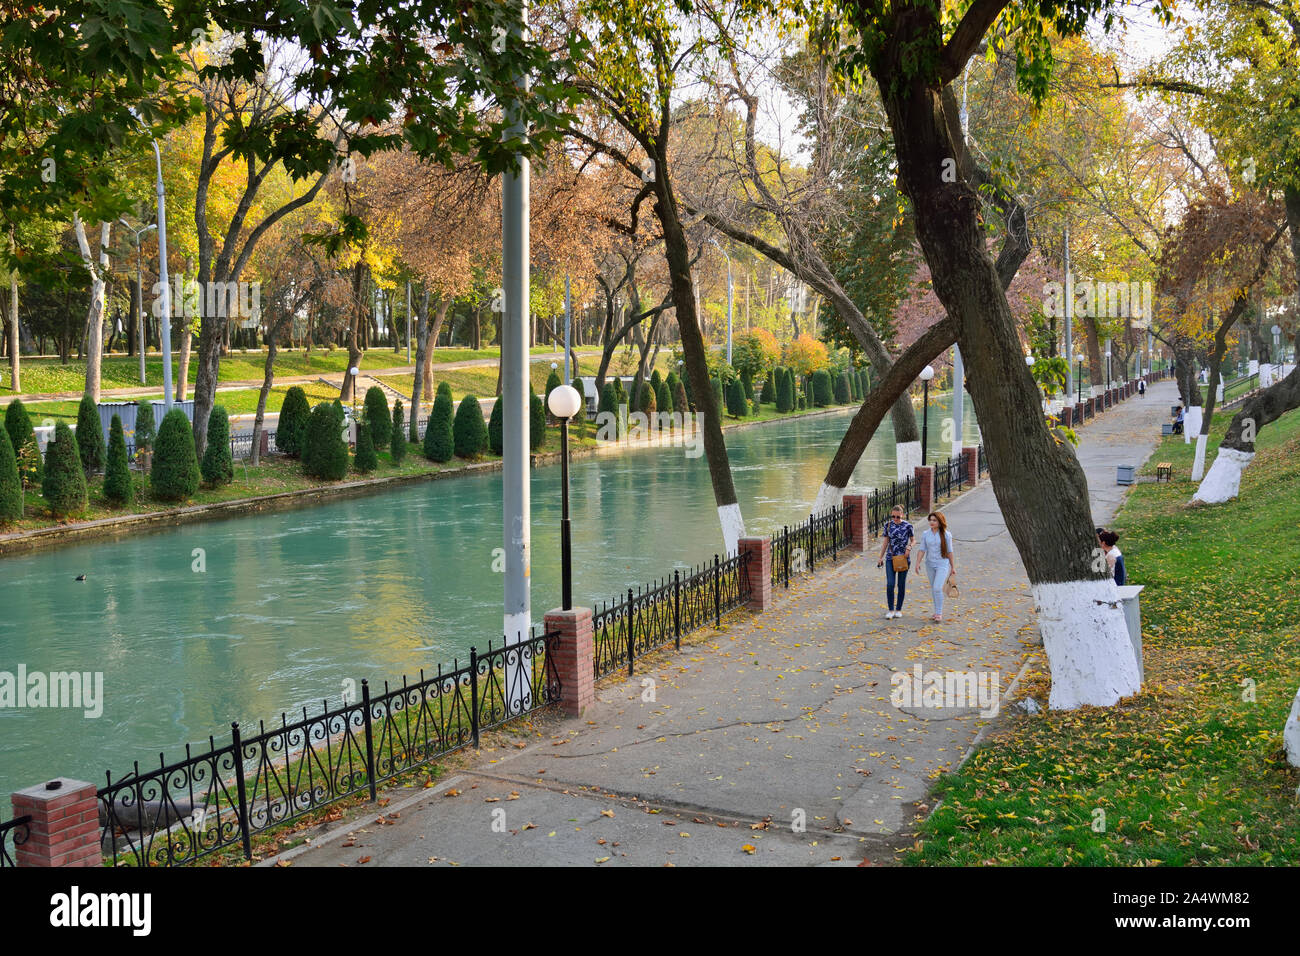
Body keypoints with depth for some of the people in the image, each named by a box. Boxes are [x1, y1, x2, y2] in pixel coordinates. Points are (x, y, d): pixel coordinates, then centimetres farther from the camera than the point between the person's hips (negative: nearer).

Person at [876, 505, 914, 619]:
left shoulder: (907, 525, -6)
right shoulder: (888, 525, 0)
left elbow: (912, 539, 5)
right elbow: (885, 541, 8)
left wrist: (909, 548, -14)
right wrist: (881, 557, 9)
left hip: (903, 558, -1)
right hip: (890, 558, 1)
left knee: (901, 584, 6)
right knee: (890, 584, -7)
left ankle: (899, 609, 19)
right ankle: (891, 610, 3)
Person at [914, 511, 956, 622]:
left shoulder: (946, 535, -6)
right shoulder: (926, 534, 1)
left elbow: (950, 552, 0)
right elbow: (922, 550, -2)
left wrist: (953, 567, 3)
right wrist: (918, 563, -14)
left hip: (942, 564, -4)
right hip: (930, 564, 4)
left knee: (937, 588, -16)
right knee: (933, 589, 11)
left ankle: (939, 613, -6)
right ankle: (938, 613, 24)